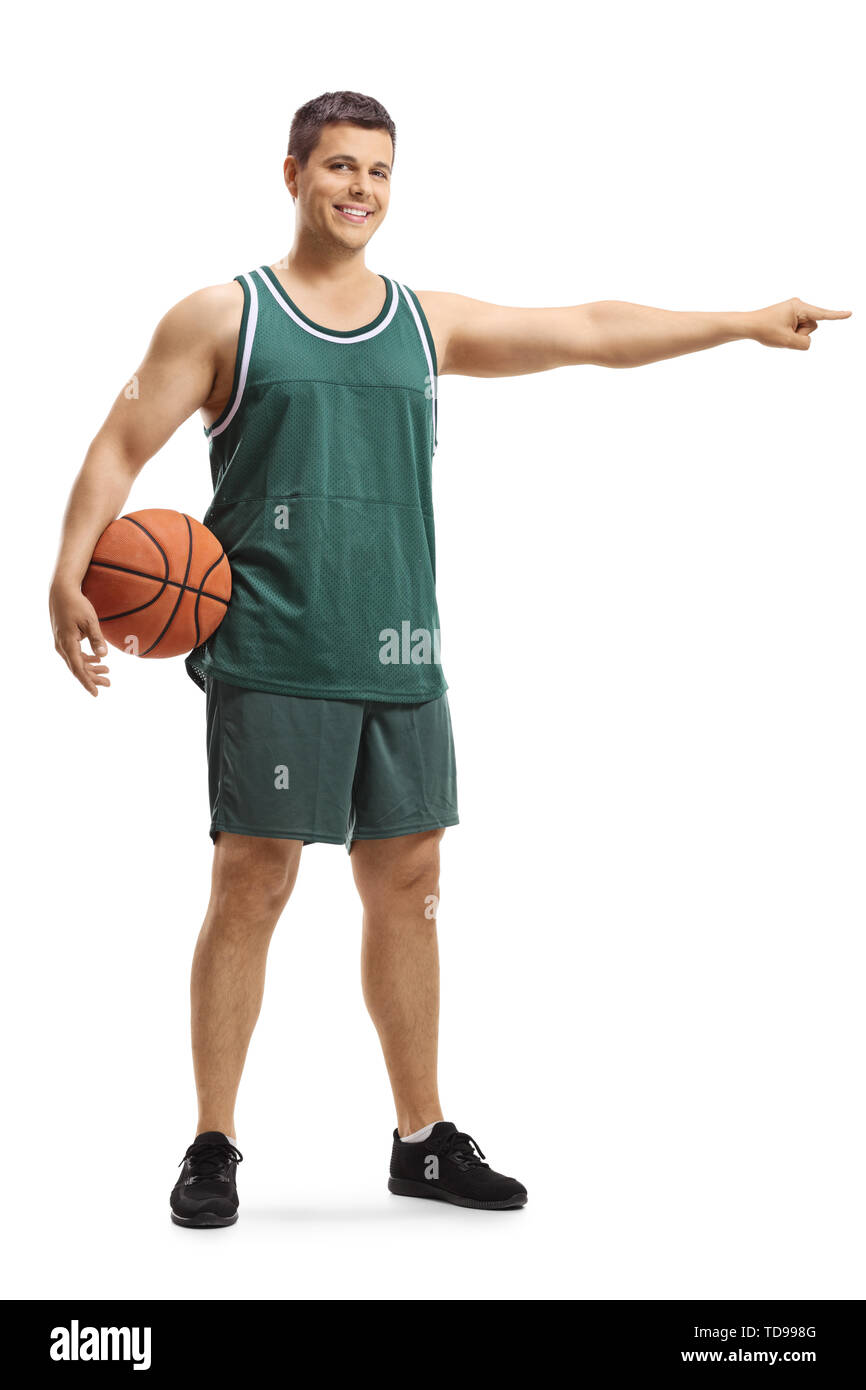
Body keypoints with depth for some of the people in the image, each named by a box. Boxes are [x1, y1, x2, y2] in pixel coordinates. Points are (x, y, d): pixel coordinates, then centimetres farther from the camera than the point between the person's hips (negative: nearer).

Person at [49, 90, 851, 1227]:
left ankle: (424, 1140, 19)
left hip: (400, 659, 5)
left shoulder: (430, 323, 14)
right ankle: (213, 1147, 7)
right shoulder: (222, 317, 3)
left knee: (407, 885, 8)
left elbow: (594, 332, 16)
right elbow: (122, 447, 0)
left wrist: (749, 323, 15)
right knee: (253, 886, -5)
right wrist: (70, 574, -15)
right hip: (273, 655, -4)